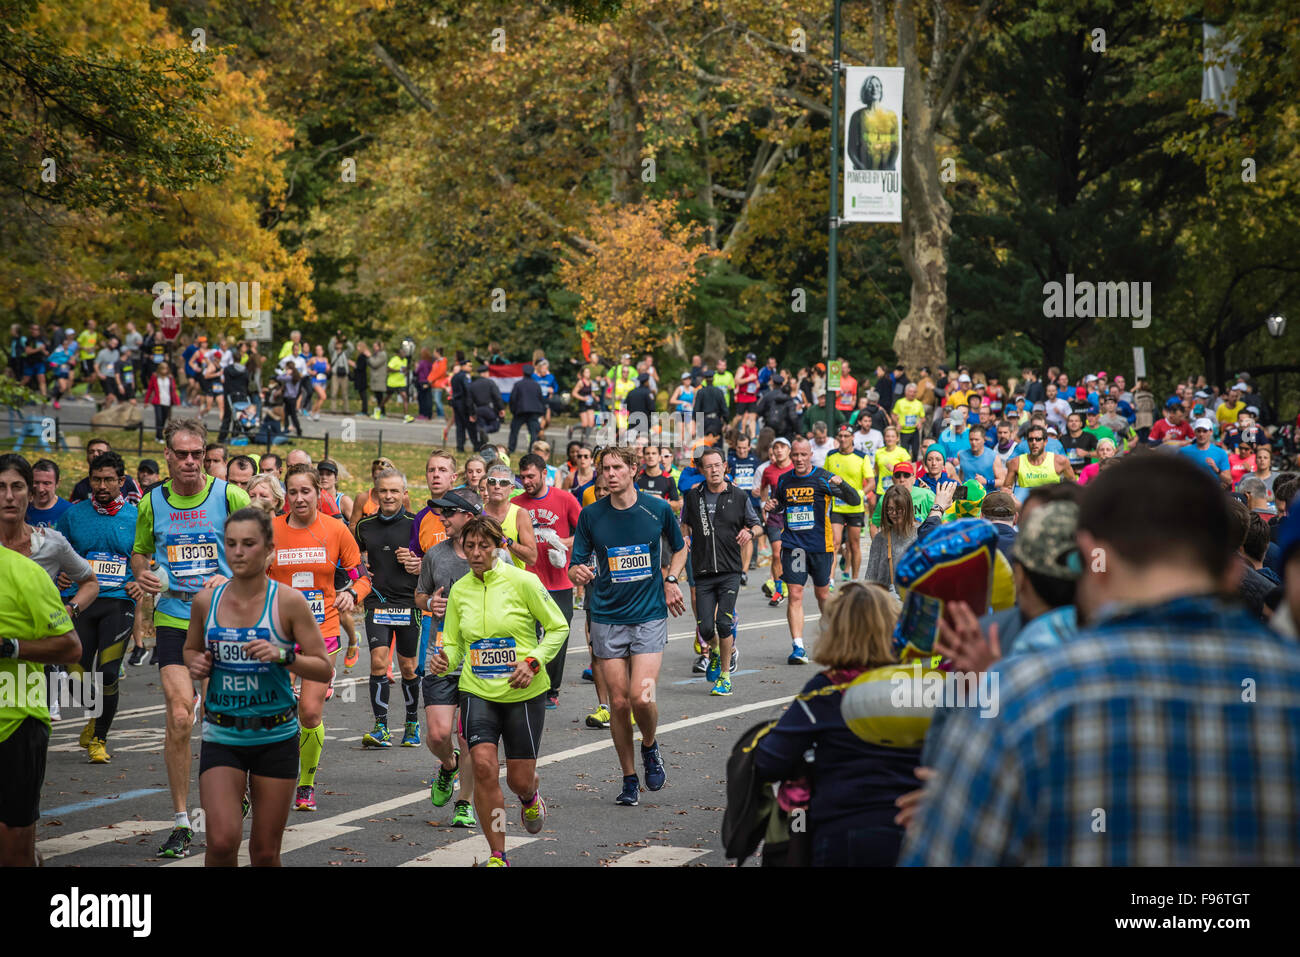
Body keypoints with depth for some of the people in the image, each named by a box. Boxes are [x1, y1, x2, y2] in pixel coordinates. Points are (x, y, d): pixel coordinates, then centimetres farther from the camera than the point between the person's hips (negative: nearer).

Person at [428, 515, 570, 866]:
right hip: (477, 692, 2)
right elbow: (454, 643, 11)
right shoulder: (459, 591, 3)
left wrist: (533, 662, -15)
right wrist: (445, 661, -12)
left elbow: (558, 628, -1)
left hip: (524, 693, -2)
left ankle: (530, 797, 45)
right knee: (483, 765, -17)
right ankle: (498, 857, -6)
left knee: (520, 778, 3)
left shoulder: (522, 581, -8)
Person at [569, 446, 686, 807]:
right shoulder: (591, 515, -1)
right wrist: (579, 573, -21)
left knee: (640, 697, -15)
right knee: (619, 701, 1)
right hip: (607, 619, 1)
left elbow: (679, 547, 18)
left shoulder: (658, 509, -1)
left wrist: (671, 581, 3)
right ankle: (629, 780, 16)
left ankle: (650, 747, 17)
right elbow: (576, 567, 2)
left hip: (649, 616, -1)